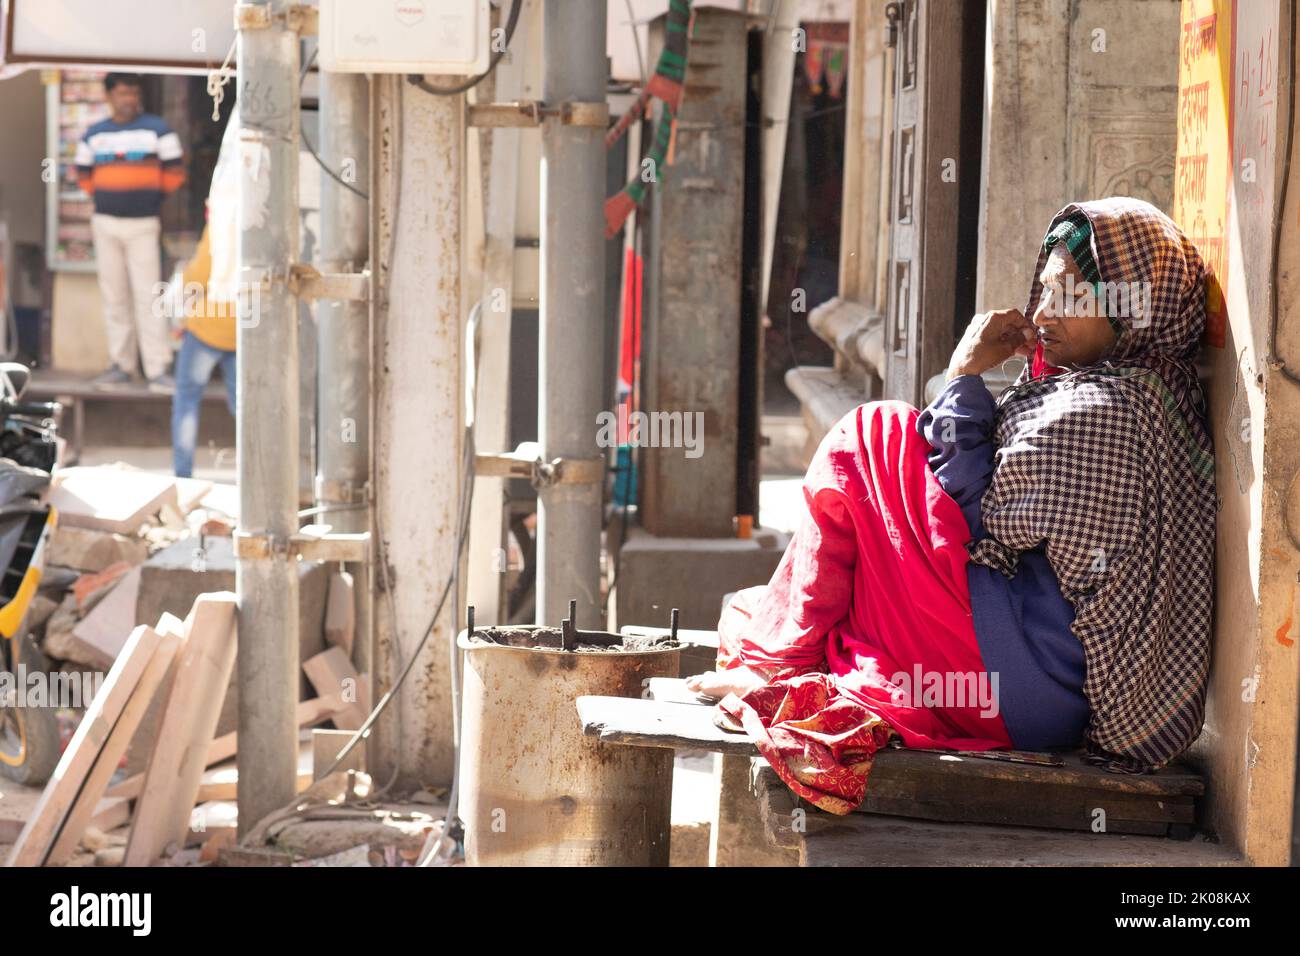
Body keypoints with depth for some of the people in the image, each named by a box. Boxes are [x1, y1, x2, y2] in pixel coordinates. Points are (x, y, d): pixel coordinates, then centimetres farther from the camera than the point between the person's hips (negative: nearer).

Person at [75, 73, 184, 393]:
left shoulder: (157, 129, -1)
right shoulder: (93, 135, 9)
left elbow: (174, 174, 3)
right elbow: (84, 175, 20)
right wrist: (109, 199, 14)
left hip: (143, 225, -4)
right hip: (105, 223, 4)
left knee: (148, 297, -9)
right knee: (114, 297, 6)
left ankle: (158, 369, -9)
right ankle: (121, 364, 12)